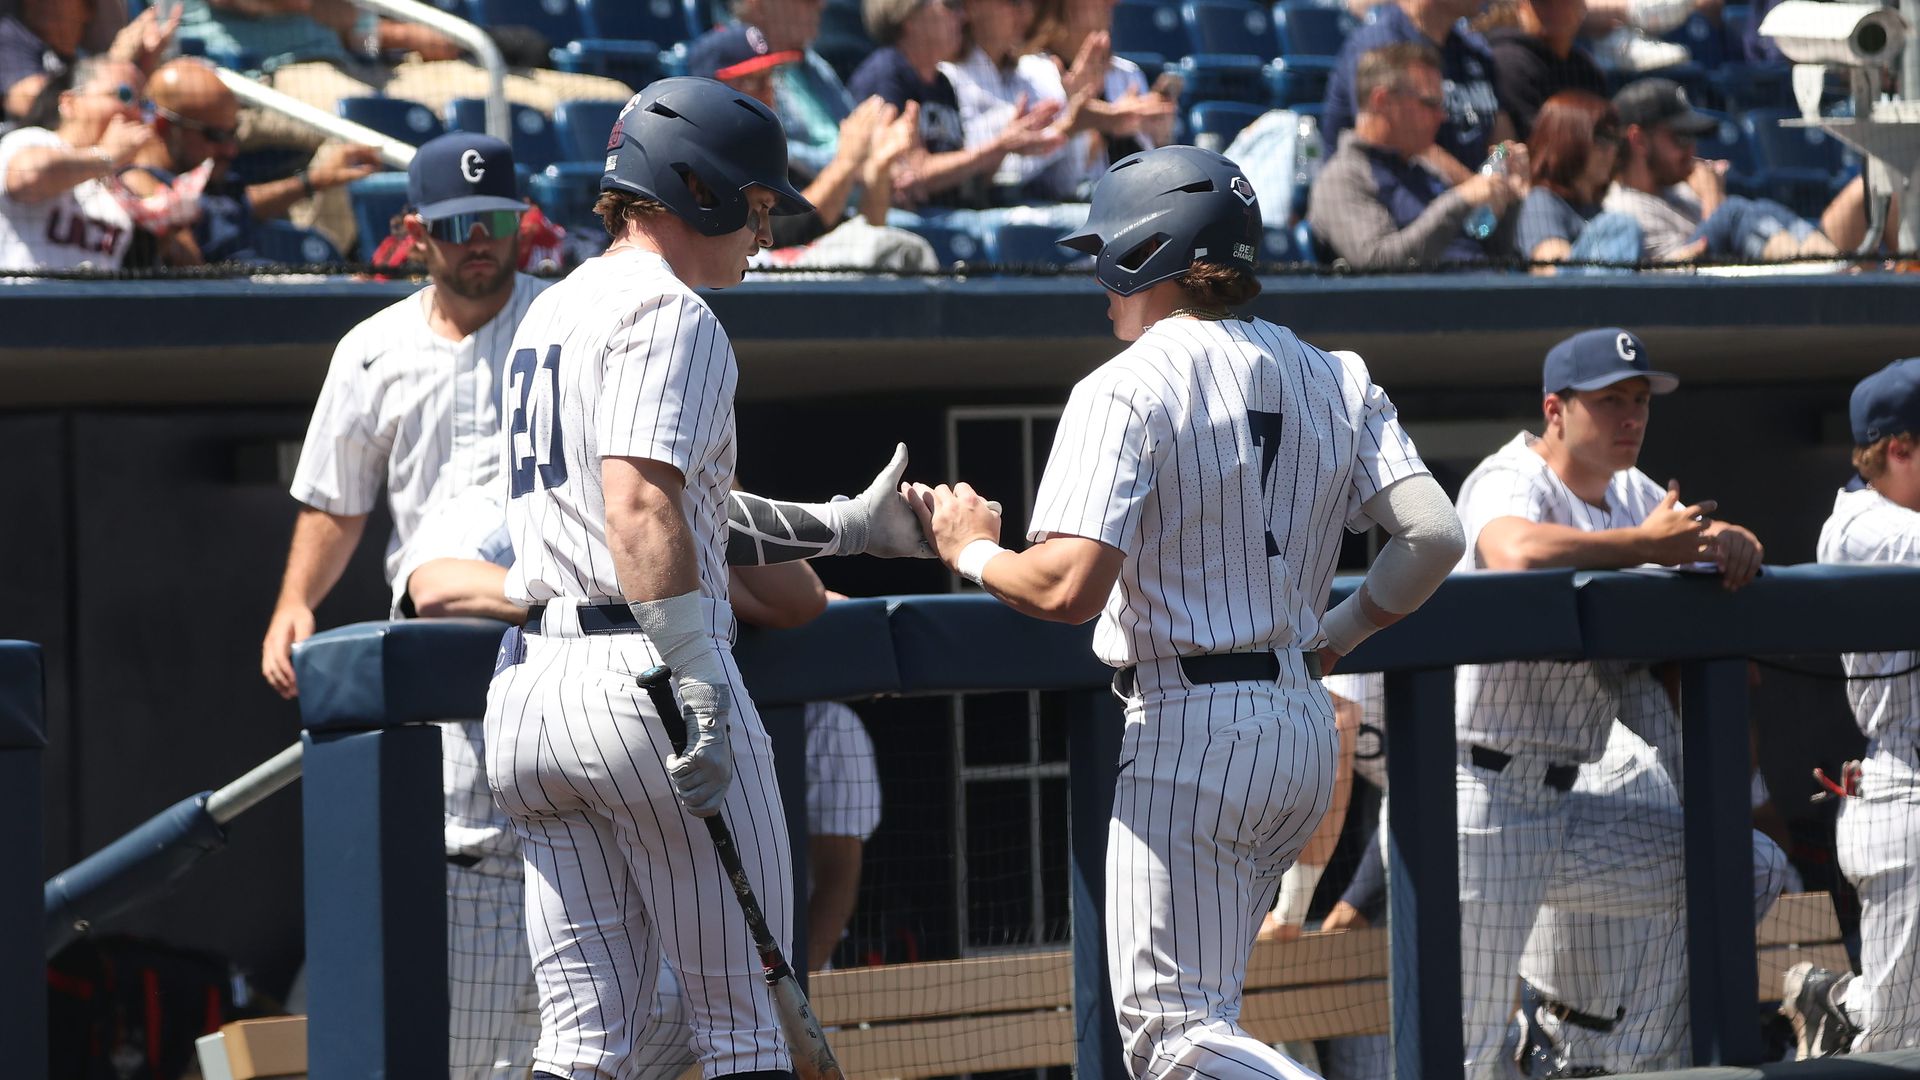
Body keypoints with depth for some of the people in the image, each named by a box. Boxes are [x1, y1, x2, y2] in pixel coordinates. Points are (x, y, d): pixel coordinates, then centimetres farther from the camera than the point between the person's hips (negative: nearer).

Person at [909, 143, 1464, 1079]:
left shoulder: (1126, 389, -10)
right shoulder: (1334, 379, 10)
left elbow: (1070, 587, -21)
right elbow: (1433, 536, 0)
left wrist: (971, 550, -1)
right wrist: (1337, 635, 13)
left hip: (1190, 726, -8)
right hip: (1305, 723, 8)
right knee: (1191, 1002, 21)